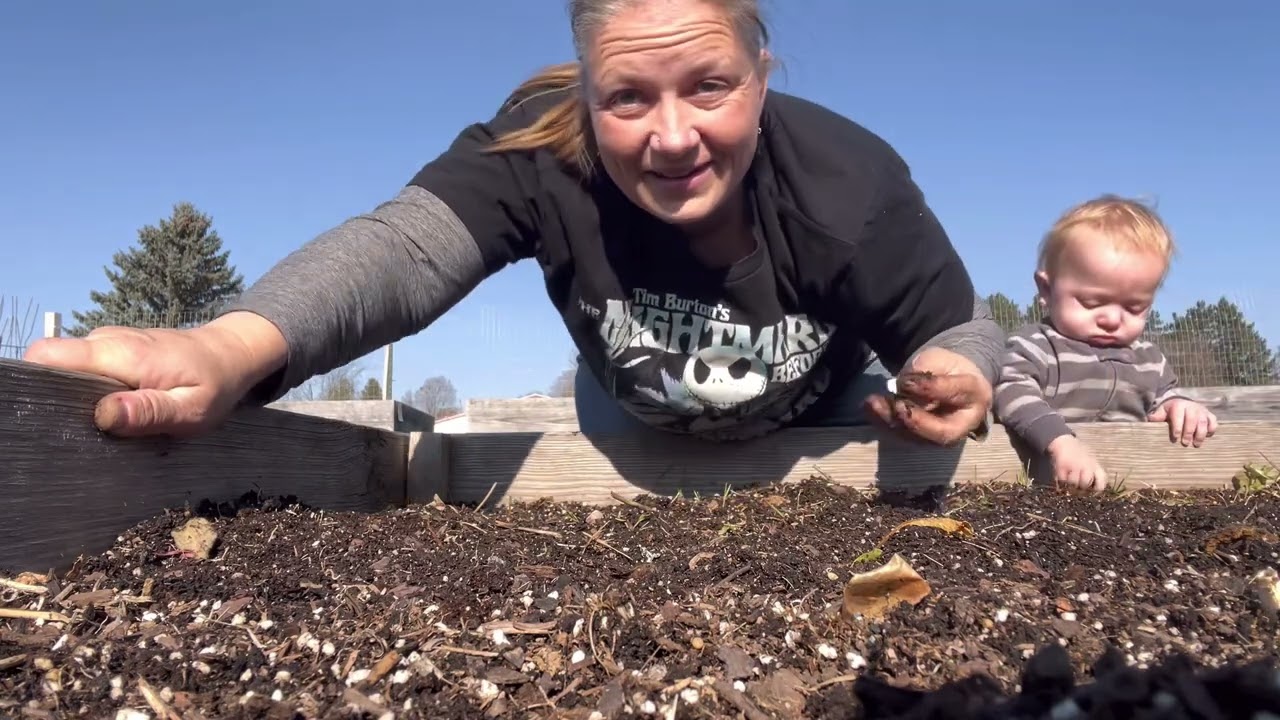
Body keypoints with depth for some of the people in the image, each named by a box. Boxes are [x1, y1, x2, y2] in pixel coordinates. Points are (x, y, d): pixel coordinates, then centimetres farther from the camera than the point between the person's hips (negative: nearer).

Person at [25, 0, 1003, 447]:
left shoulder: (850, 187, -35)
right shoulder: (543, 148, -35)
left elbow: (959, 329, -20)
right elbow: (406, 242, -52)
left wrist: (951, 385, -46)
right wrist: (235, 347, -72)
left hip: (824, 428, -1)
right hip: (635, 428, 2)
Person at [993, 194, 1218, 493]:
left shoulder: (1149, 360, 17)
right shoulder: (1033, 346, -5)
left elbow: (1164, 397, 33)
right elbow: (1013, 395, -21)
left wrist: (1179, 406, 8)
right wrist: (1060, 441, -36)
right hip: (1053, 483, -5)